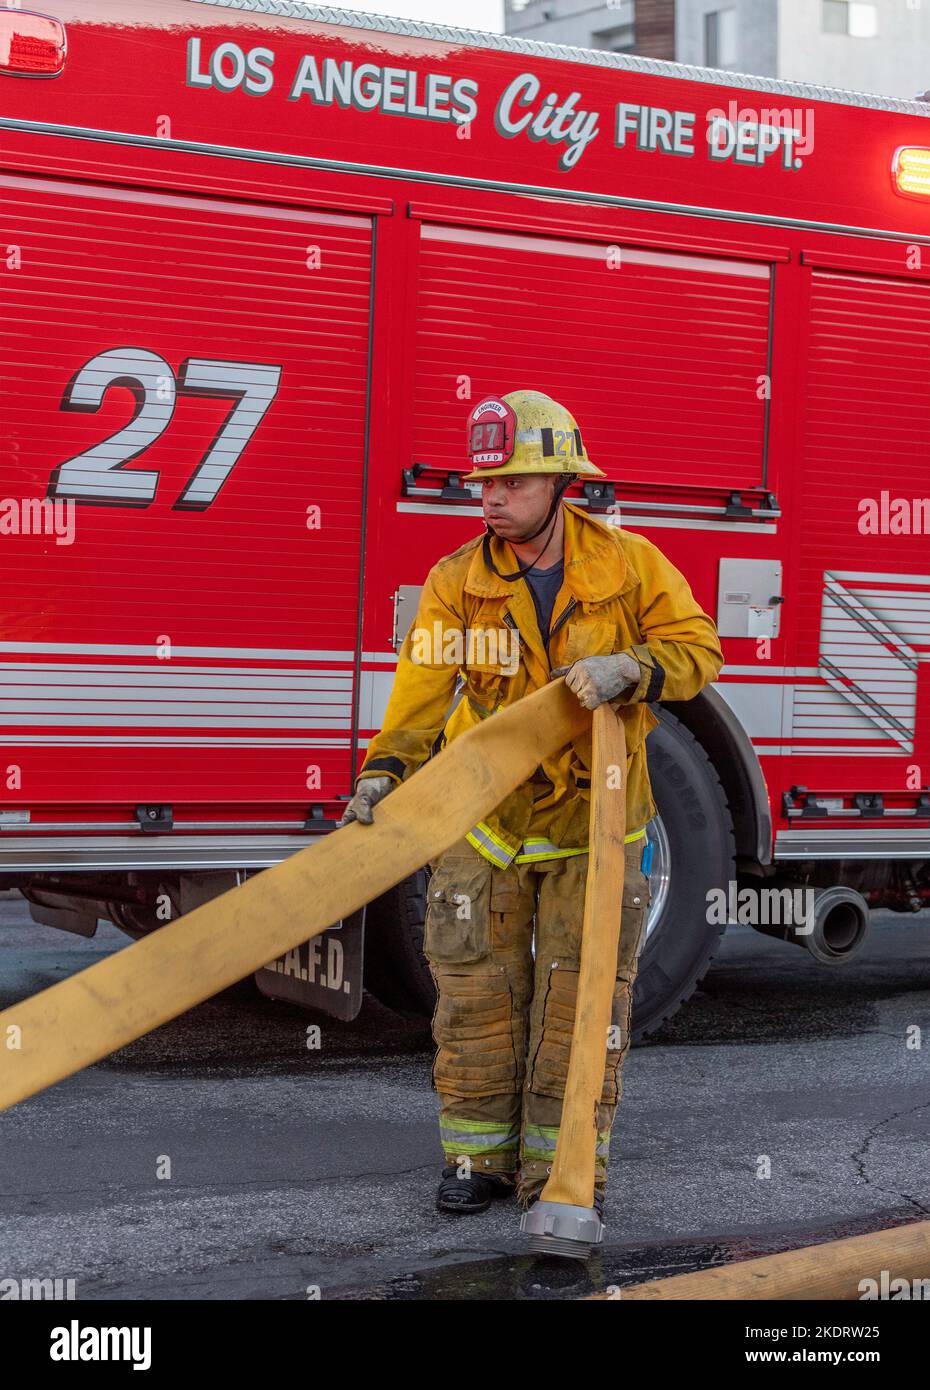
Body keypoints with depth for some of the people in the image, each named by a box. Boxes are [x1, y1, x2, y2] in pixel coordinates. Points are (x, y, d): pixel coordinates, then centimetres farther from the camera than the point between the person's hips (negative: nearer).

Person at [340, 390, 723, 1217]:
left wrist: (631, 669, -25)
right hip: (486, 822, 1)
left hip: (591, 820, 0)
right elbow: (423, 686, -17)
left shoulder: (628, 564, -7)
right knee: (479, 993, 5)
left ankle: (562, 1171, 10)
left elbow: (698, 649, -5)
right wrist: (385, 771, -32)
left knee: (581, 996, 1)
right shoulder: (458, 582, -8)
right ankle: (480, 1157, 17)